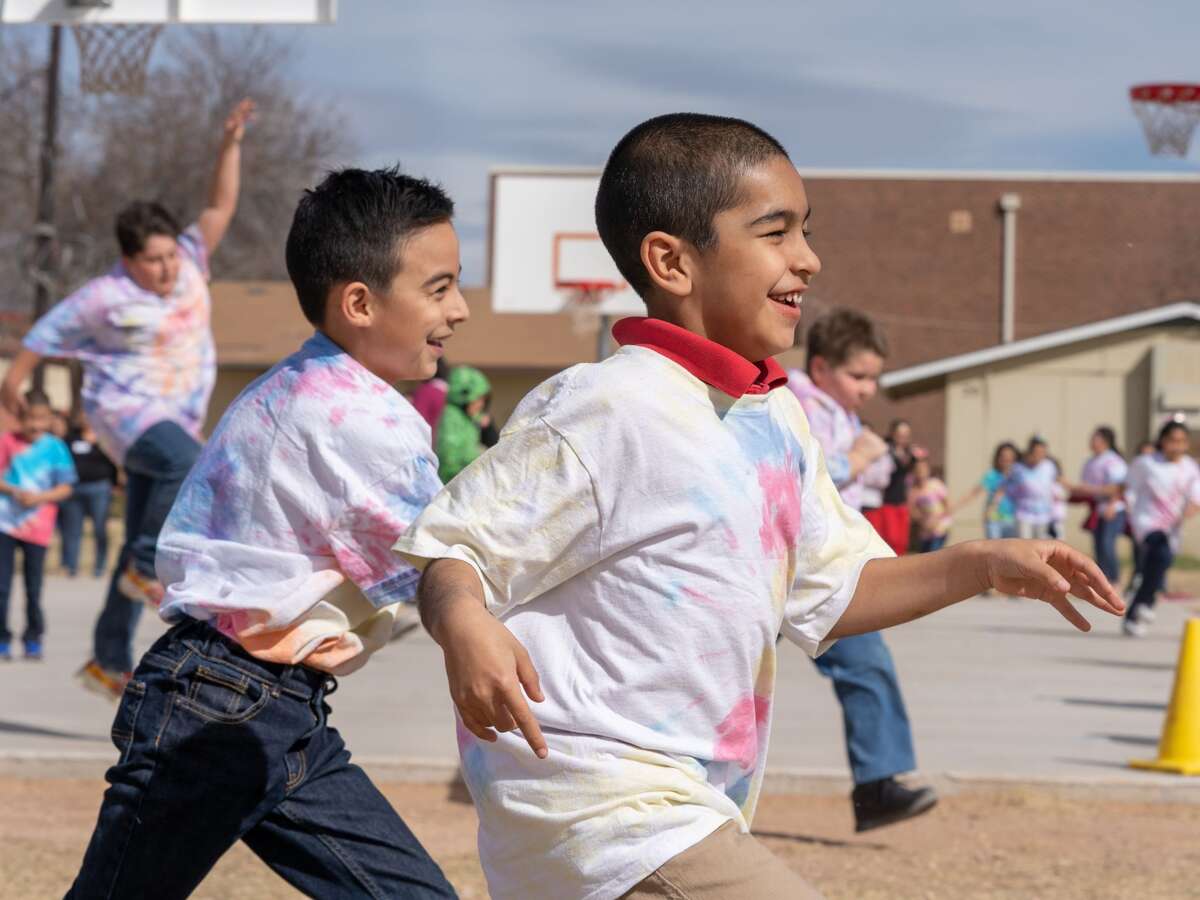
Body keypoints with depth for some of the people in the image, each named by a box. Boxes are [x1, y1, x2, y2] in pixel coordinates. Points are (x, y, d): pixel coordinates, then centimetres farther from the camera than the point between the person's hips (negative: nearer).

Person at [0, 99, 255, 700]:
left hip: (175, 420, 6)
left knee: (141, 543, 6)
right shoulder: (107, 297, -13)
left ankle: (109, 662, 12)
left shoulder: (188, 264, 3)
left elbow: (220, 207, 5)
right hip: (125, 412, -6)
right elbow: (49, 332, 0)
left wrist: (230, 144, -5)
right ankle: (149, 566, -21)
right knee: (190, 467, -36)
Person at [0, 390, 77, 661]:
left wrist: (39, 497, -15)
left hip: (37, 527, 0)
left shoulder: (55, 448, 0)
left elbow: (65, 488, 0)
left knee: (33, 588, 6)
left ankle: (33, 639, 18)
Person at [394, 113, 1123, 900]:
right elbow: (453, 549, -15)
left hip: (693, 802, 10)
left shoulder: (778, 420, 10)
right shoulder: (605, 411, -17)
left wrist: (983, 565, 7)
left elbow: (828, 591, 18)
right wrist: (466, 627, -37)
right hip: (599, 799, -10)